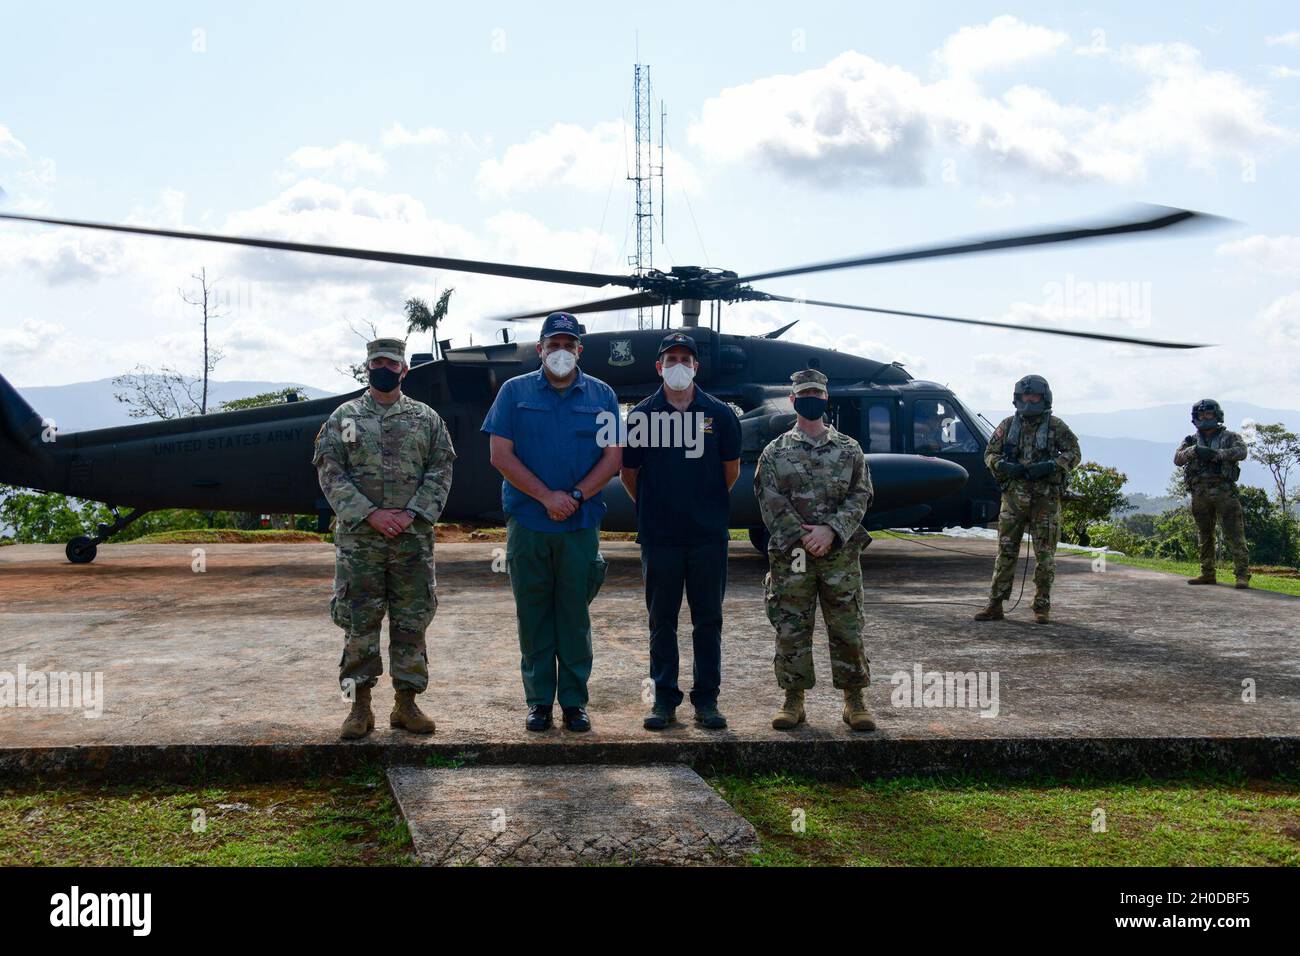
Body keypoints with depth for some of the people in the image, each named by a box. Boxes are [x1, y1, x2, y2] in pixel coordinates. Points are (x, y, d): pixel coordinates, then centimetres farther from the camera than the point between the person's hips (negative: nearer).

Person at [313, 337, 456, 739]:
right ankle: (360, 706, 10)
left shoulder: (426, 418, 9)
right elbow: (330, 472, -1)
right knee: (359, 622, 1)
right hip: (358, 537, -1)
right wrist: (370, 514, -12)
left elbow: (441, 469, 3)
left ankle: (406, 703, 14)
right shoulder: (343, 417, 6)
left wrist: (413, 513, -11)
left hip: (413, 537, 1)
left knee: (412, 622, 4)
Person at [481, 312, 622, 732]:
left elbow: (613, 456, 3)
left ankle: (574, 701, 13)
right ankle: (538, 700, 13)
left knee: (575, 614, 5)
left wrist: (576, 496, -11)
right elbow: (500, 454, -2)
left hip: (581, 524, 1)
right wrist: (547, 497, -10)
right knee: (533, 614, 4)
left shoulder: (601, 395, 8)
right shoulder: (515, 392, 5)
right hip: (526, 522, 0)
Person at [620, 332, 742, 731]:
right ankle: (664, 698, 14)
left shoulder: (719, 414, 3)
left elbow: (731, 471, 13)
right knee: (662, 620, 6)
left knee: (708, 620, 6)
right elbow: (627, 473, 11)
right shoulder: (641, 416, 2)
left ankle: (706, 699, 13)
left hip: (709, 535, 0)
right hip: (659, 536, 0)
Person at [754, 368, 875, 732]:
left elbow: (860, 497, 0)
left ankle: (854, 701, 13)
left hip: (840, 554, 1)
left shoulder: (849, 450, 8)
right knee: (791, 630, 3)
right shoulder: (775, 452, 6)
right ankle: (793, 702, 13)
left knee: (848, 630, 3)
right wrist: (801, 537, -14)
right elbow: (772, 503, -3)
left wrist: (830, 531, -14)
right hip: (790, 556, 0)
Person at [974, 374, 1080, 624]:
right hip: (1014, 498, 2)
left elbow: (1073, 453, -1)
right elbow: (990, 453, 11)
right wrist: (1003, 466, -10)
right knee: (1006, 552, 4)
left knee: (1045, 555, 2)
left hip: (1045, 499, -2)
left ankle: (1042, 607, 11)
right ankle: (995, 606, 7)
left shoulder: (1056, 426, 1)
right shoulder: (1008, 425, 8)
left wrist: (1050, 466, -18)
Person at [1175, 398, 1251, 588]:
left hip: (1224, 491, -3)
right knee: (1204, 536, 8)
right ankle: (1208, 574, 15)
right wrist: (1194, 450, -16)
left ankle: (1242, 574, -13)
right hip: (1200, 493, 3)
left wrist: (1216, 454, -21)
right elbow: (1177, 459, 2)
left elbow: (1241, 452, -10)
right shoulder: (1192, 441, 17)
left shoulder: (1229, 437, 9)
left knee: (1234, 534, -10)